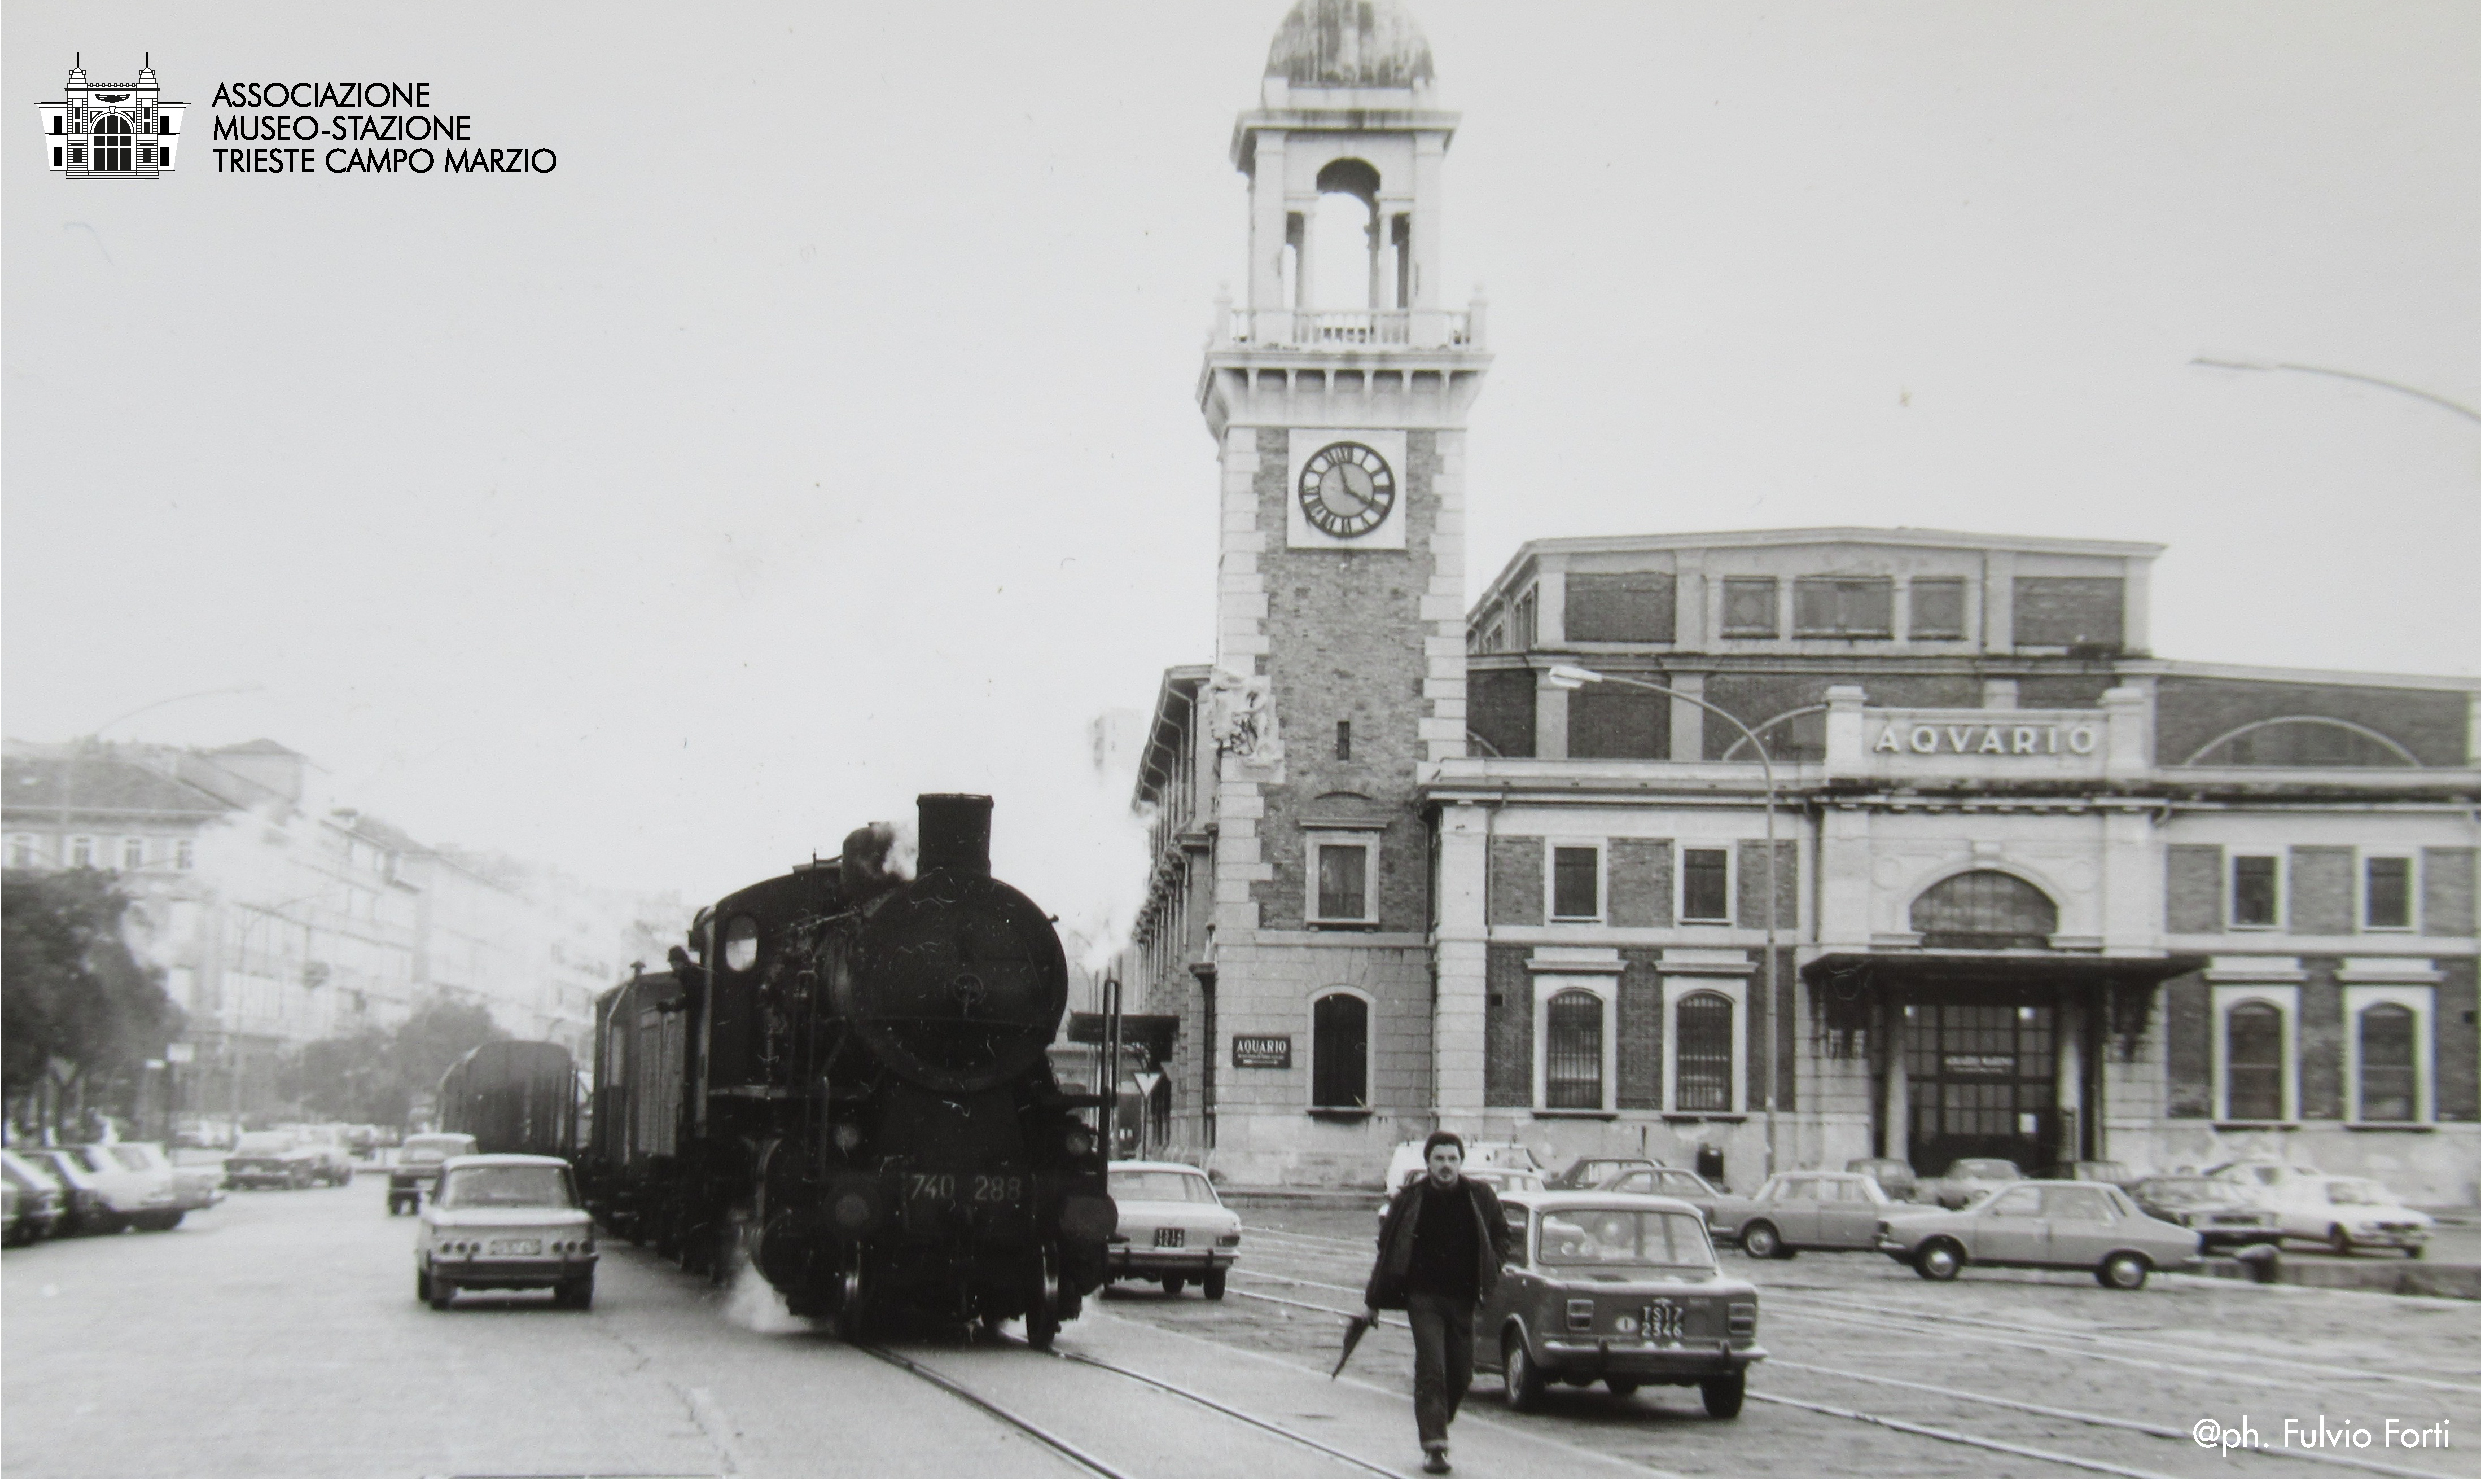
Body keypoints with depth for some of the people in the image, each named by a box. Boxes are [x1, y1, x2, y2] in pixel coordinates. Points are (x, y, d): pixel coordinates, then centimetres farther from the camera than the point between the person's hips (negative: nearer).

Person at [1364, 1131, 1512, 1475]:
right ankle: (1434, 1446, -13)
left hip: (1463, 1298, 3)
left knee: (1460, 1375, 8)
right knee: (1430, 1369, -13)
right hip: (1423, 1295, -3)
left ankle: (1436, 1429, 32)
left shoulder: (1480, 1198, 2)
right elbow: (1386, 1249, 4)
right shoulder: (1409, 1200, -3)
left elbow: (1500, 1235, 18)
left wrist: (1491, 1271, 3)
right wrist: (1372, 1301, 5)